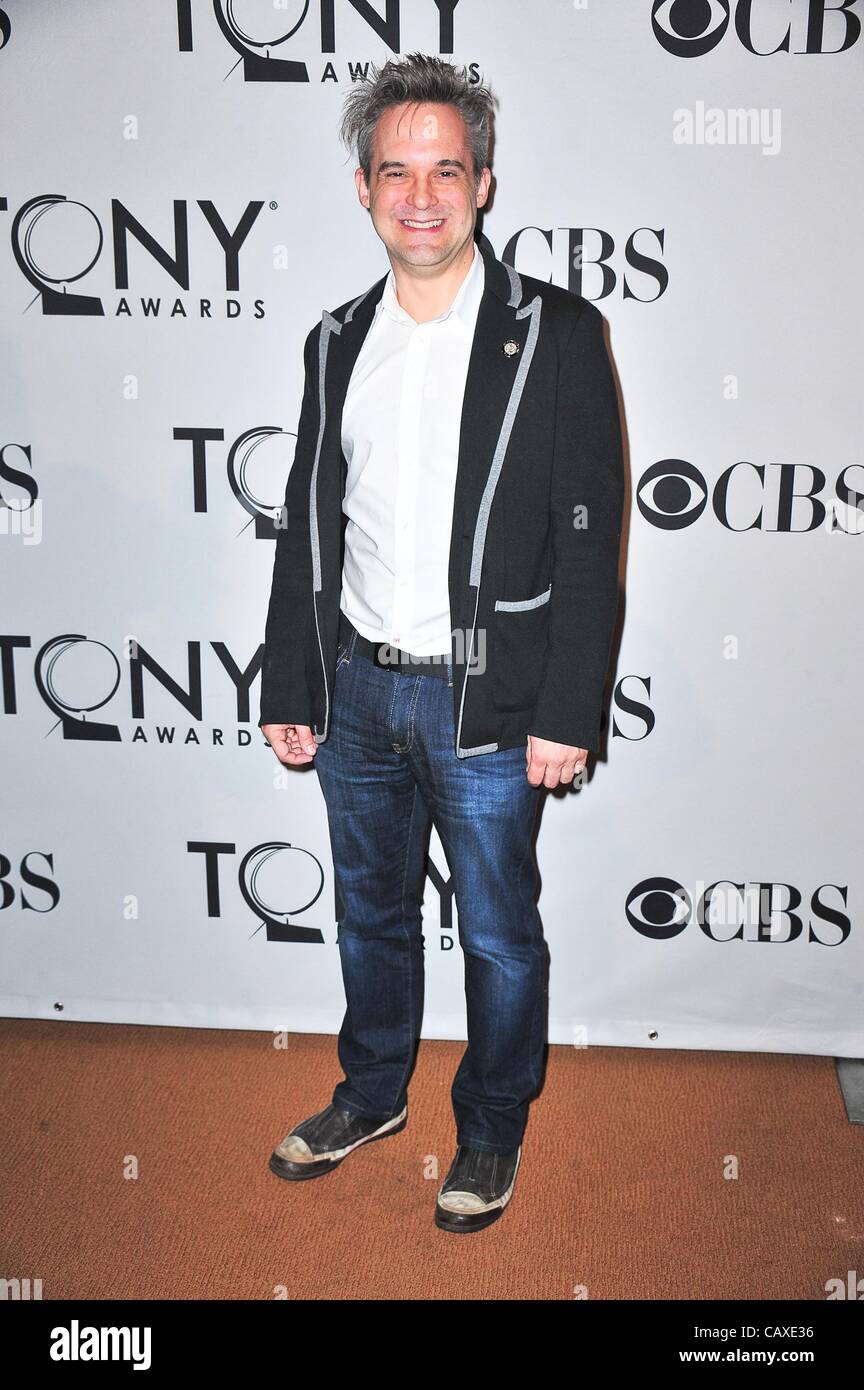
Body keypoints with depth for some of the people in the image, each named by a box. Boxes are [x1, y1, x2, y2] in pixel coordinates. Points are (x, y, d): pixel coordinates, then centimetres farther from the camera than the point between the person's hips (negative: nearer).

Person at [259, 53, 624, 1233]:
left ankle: (492, 1131, 35)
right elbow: (307, 530, 11)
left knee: (498, 936, 11)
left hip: (485, 700, -4)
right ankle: (373, 1096, 43)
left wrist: (567, 714, -14)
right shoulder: (337, 343, 7)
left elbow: (589, 540, -10)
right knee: (371, 913, 20)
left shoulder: (555, 333, -7)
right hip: (355, 692, 5)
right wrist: (287, 689, 9)